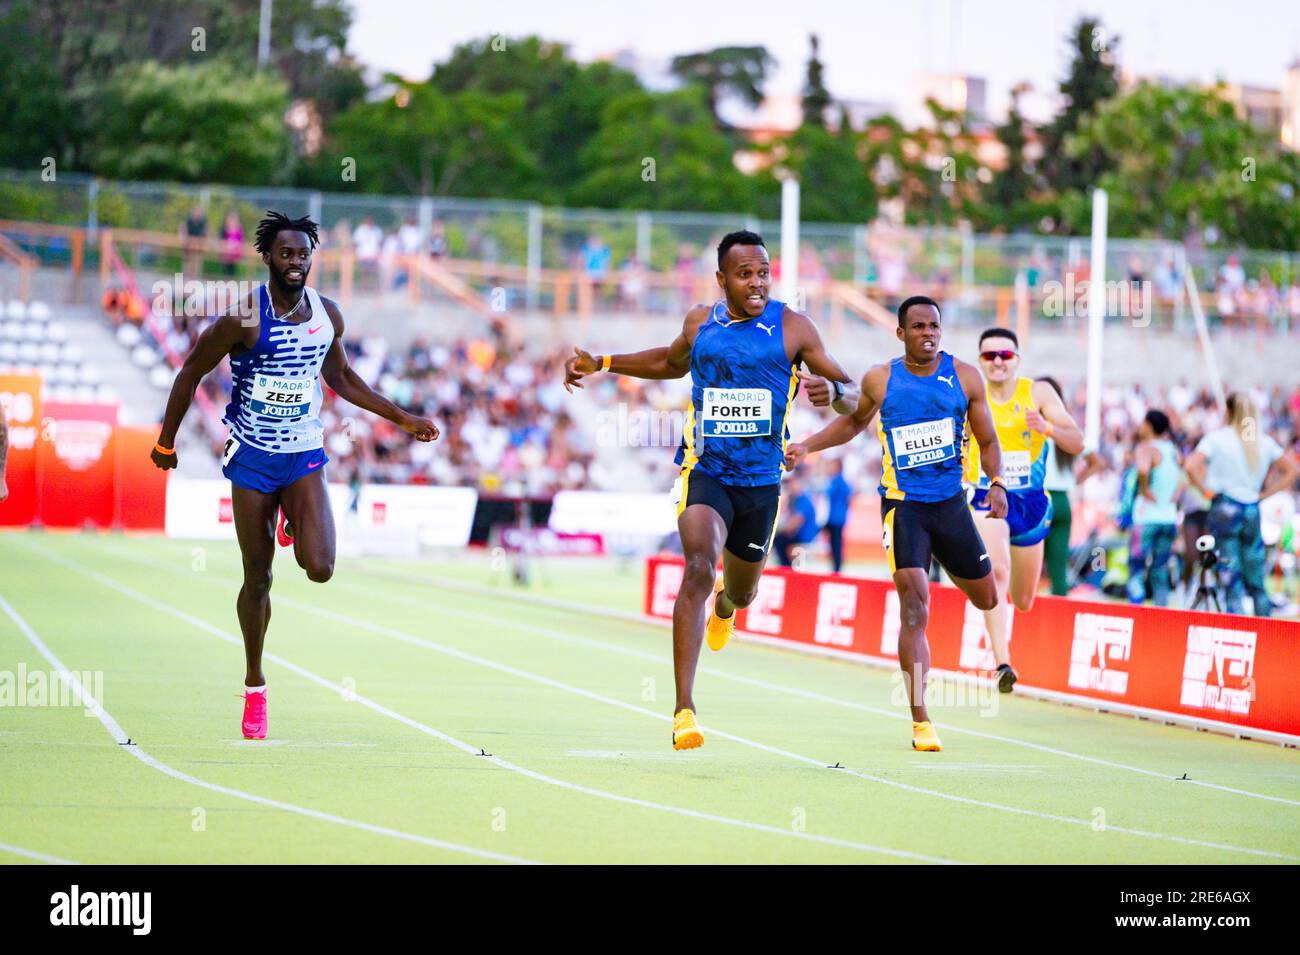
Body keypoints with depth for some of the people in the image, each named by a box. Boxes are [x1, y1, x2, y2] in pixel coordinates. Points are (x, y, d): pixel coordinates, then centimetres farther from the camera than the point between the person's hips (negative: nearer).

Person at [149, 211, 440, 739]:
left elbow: (341, 376, 18)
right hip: (252, 458, -2)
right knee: (257, 579, 0)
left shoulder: (327, 314, 0)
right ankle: (254, 687, 17)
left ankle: (294, 526, 20)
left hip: (305, 457, 3)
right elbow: (191, 373, -3)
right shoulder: (244, 317, -14)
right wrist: (166, 442, 2)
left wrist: (402, 419, 16)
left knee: (320, 569, -17)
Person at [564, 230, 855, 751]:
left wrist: (832, 389, -26)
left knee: (742, 591, 18)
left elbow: (851, 394, -2)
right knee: (699, 566, -25)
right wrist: (602, 364, 21)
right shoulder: (700, 322, 3)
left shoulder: (792, 327, -4)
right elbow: (672, 362, 27)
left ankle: (725, 601, 62)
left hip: (762, 481, 1)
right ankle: (684, 709, -29)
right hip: (705, 471, -1)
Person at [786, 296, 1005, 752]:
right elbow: (854, 421, 19)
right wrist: (808, 445, 8)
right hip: (902, 505, -2)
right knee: (914, 606, -15)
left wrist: (997, 483, -10)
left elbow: (988, 441, 7)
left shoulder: (964, 377, 0)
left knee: (987, 600, 13)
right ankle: (921, 722, -13)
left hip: (951, 503, 2)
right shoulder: (880, 380, 0)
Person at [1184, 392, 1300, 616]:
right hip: (1253, 510, 4)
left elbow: (1192, 467, -18)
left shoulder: (1217, 437, -5)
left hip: (1224, 507, -4)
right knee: (1256, 582, 11)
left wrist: (1207, 490, -4)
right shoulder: (1264, 440, 6)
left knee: (1232, 578, -4)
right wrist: (1265, 493, 8)